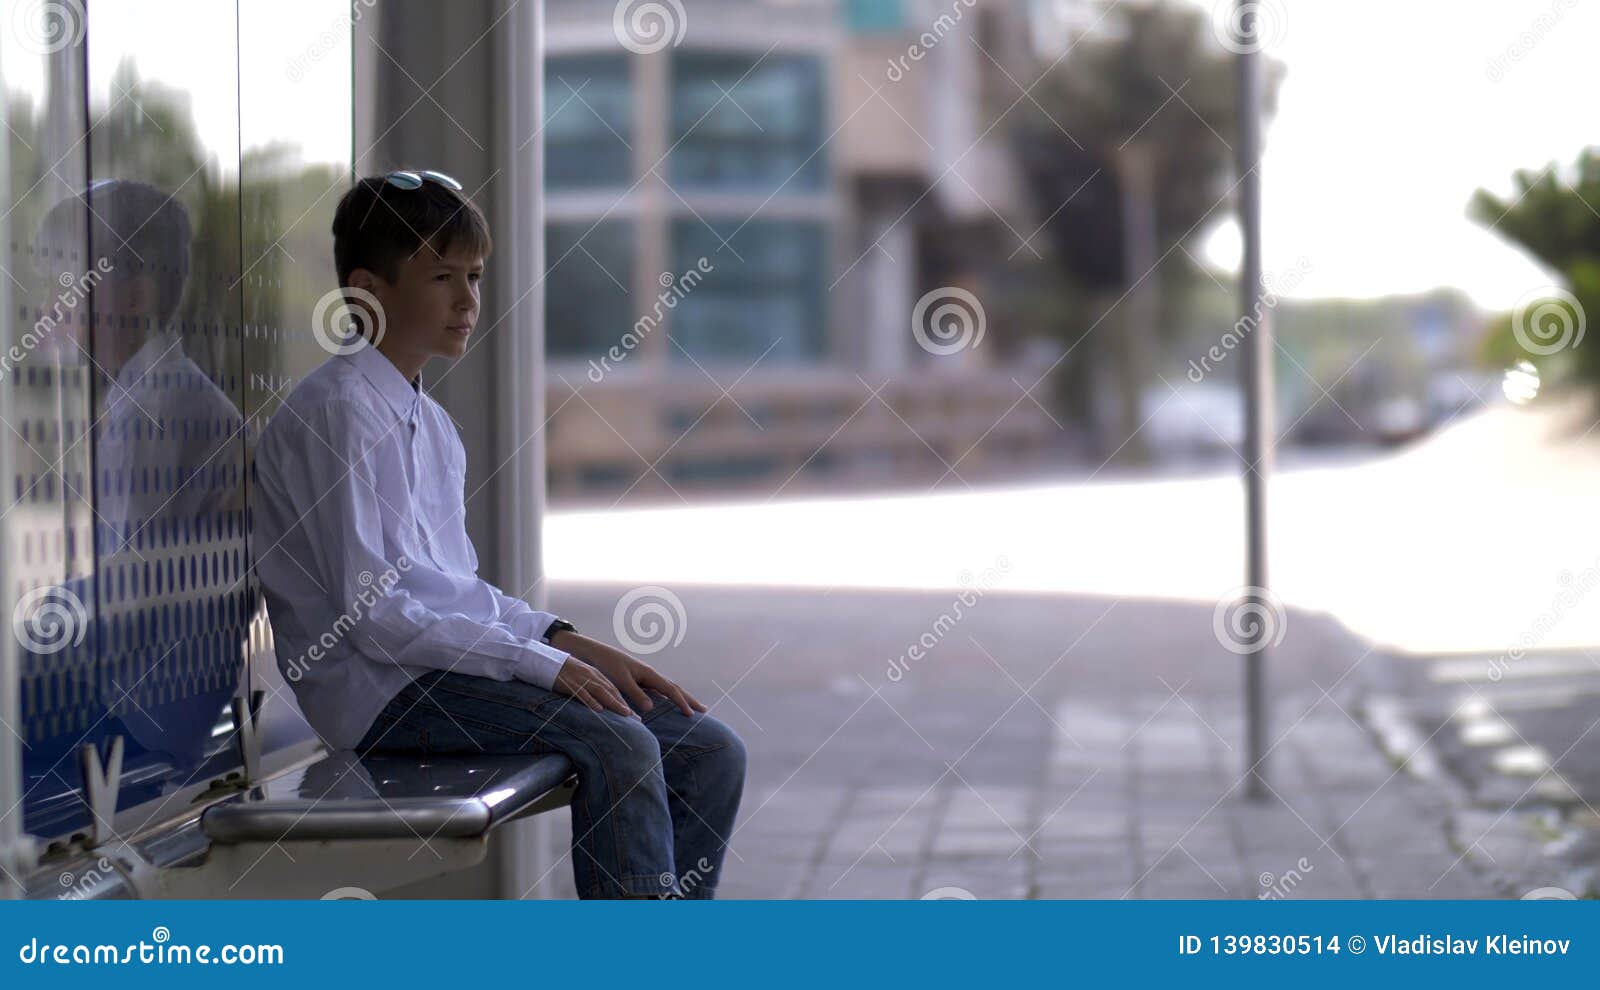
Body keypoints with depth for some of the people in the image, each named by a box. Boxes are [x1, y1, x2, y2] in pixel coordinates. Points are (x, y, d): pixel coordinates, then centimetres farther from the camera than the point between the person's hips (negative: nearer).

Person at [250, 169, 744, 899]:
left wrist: (569, 643, 5)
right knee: (617, 744, -28)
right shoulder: (336, 412, -11)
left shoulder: (431, 422, 18)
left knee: (709, 752, -2)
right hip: (378, 687, -9)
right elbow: (373, 611, -18)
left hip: (448, 665, 9)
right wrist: (542, 663, -18)